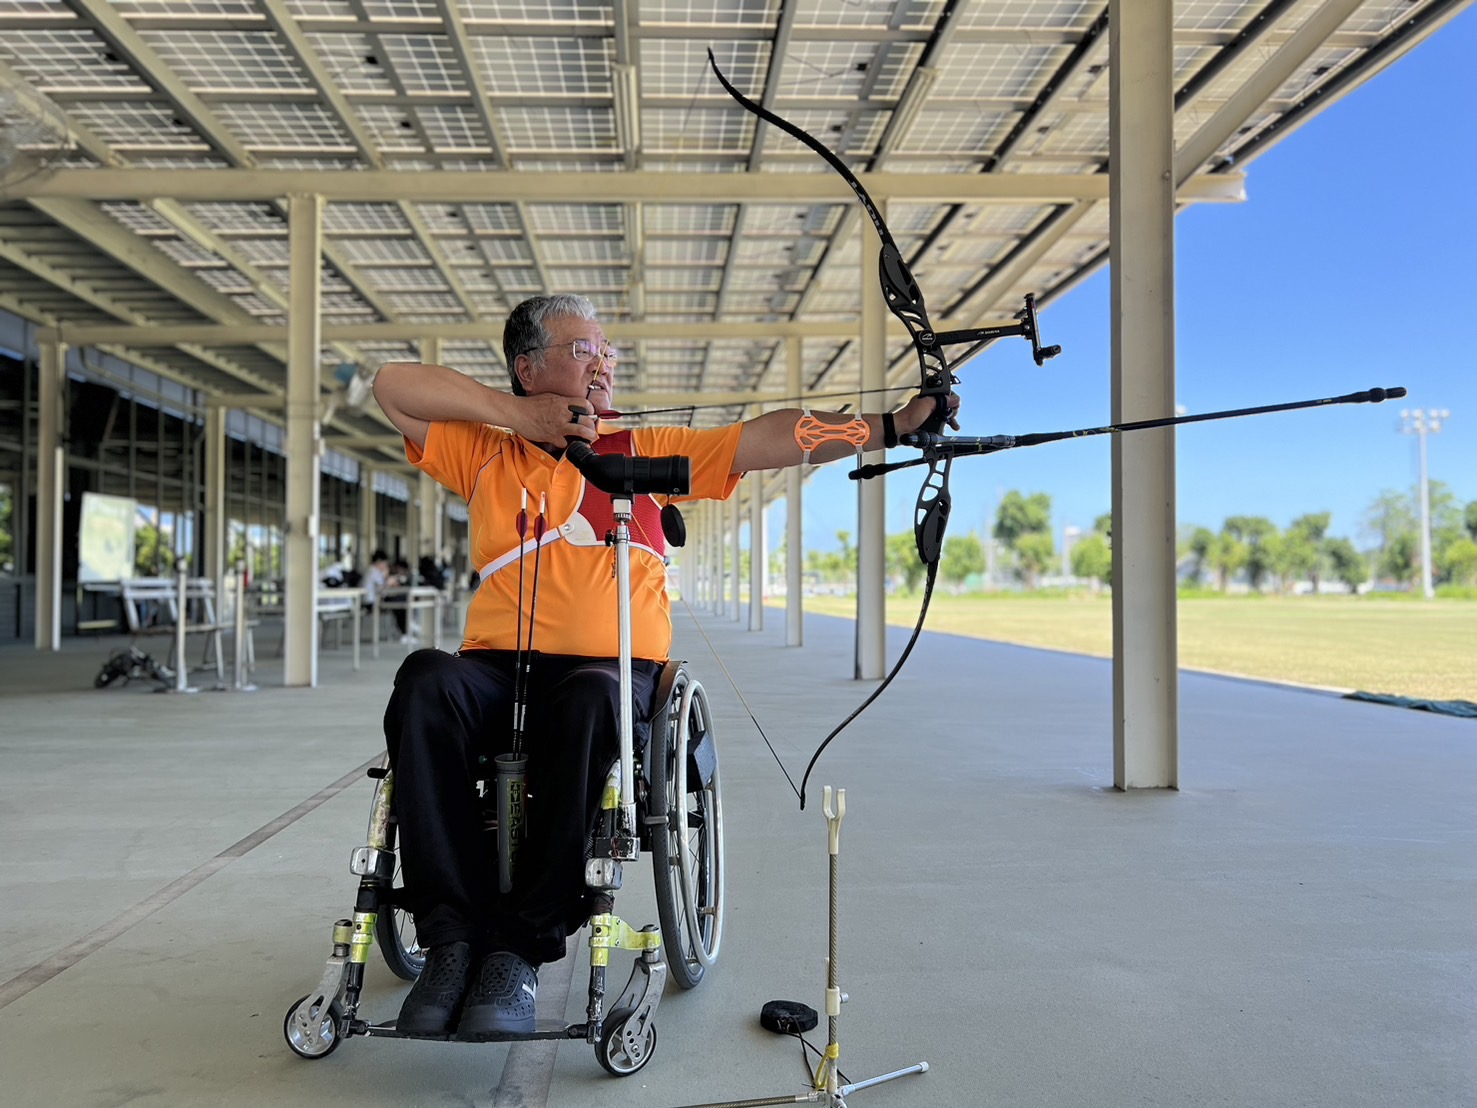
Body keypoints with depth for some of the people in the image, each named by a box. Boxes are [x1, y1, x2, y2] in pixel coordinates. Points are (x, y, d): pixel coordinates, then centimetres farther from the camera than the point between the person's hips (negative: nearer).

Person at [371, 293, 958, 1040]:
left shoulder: (645, 452, 16)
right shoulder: (485, 454, 18)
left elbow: (772, 438, 8)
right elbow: (391, 386, 13)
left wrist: (895, 424, -1)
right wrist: (516, 414, 6)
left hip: (612, 668, -1)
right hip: (496, 669, 2)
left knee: (590, 701, -37)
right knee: (426, 682, -31)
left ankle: (520, 948, -26)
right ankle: (453, 936, -25)